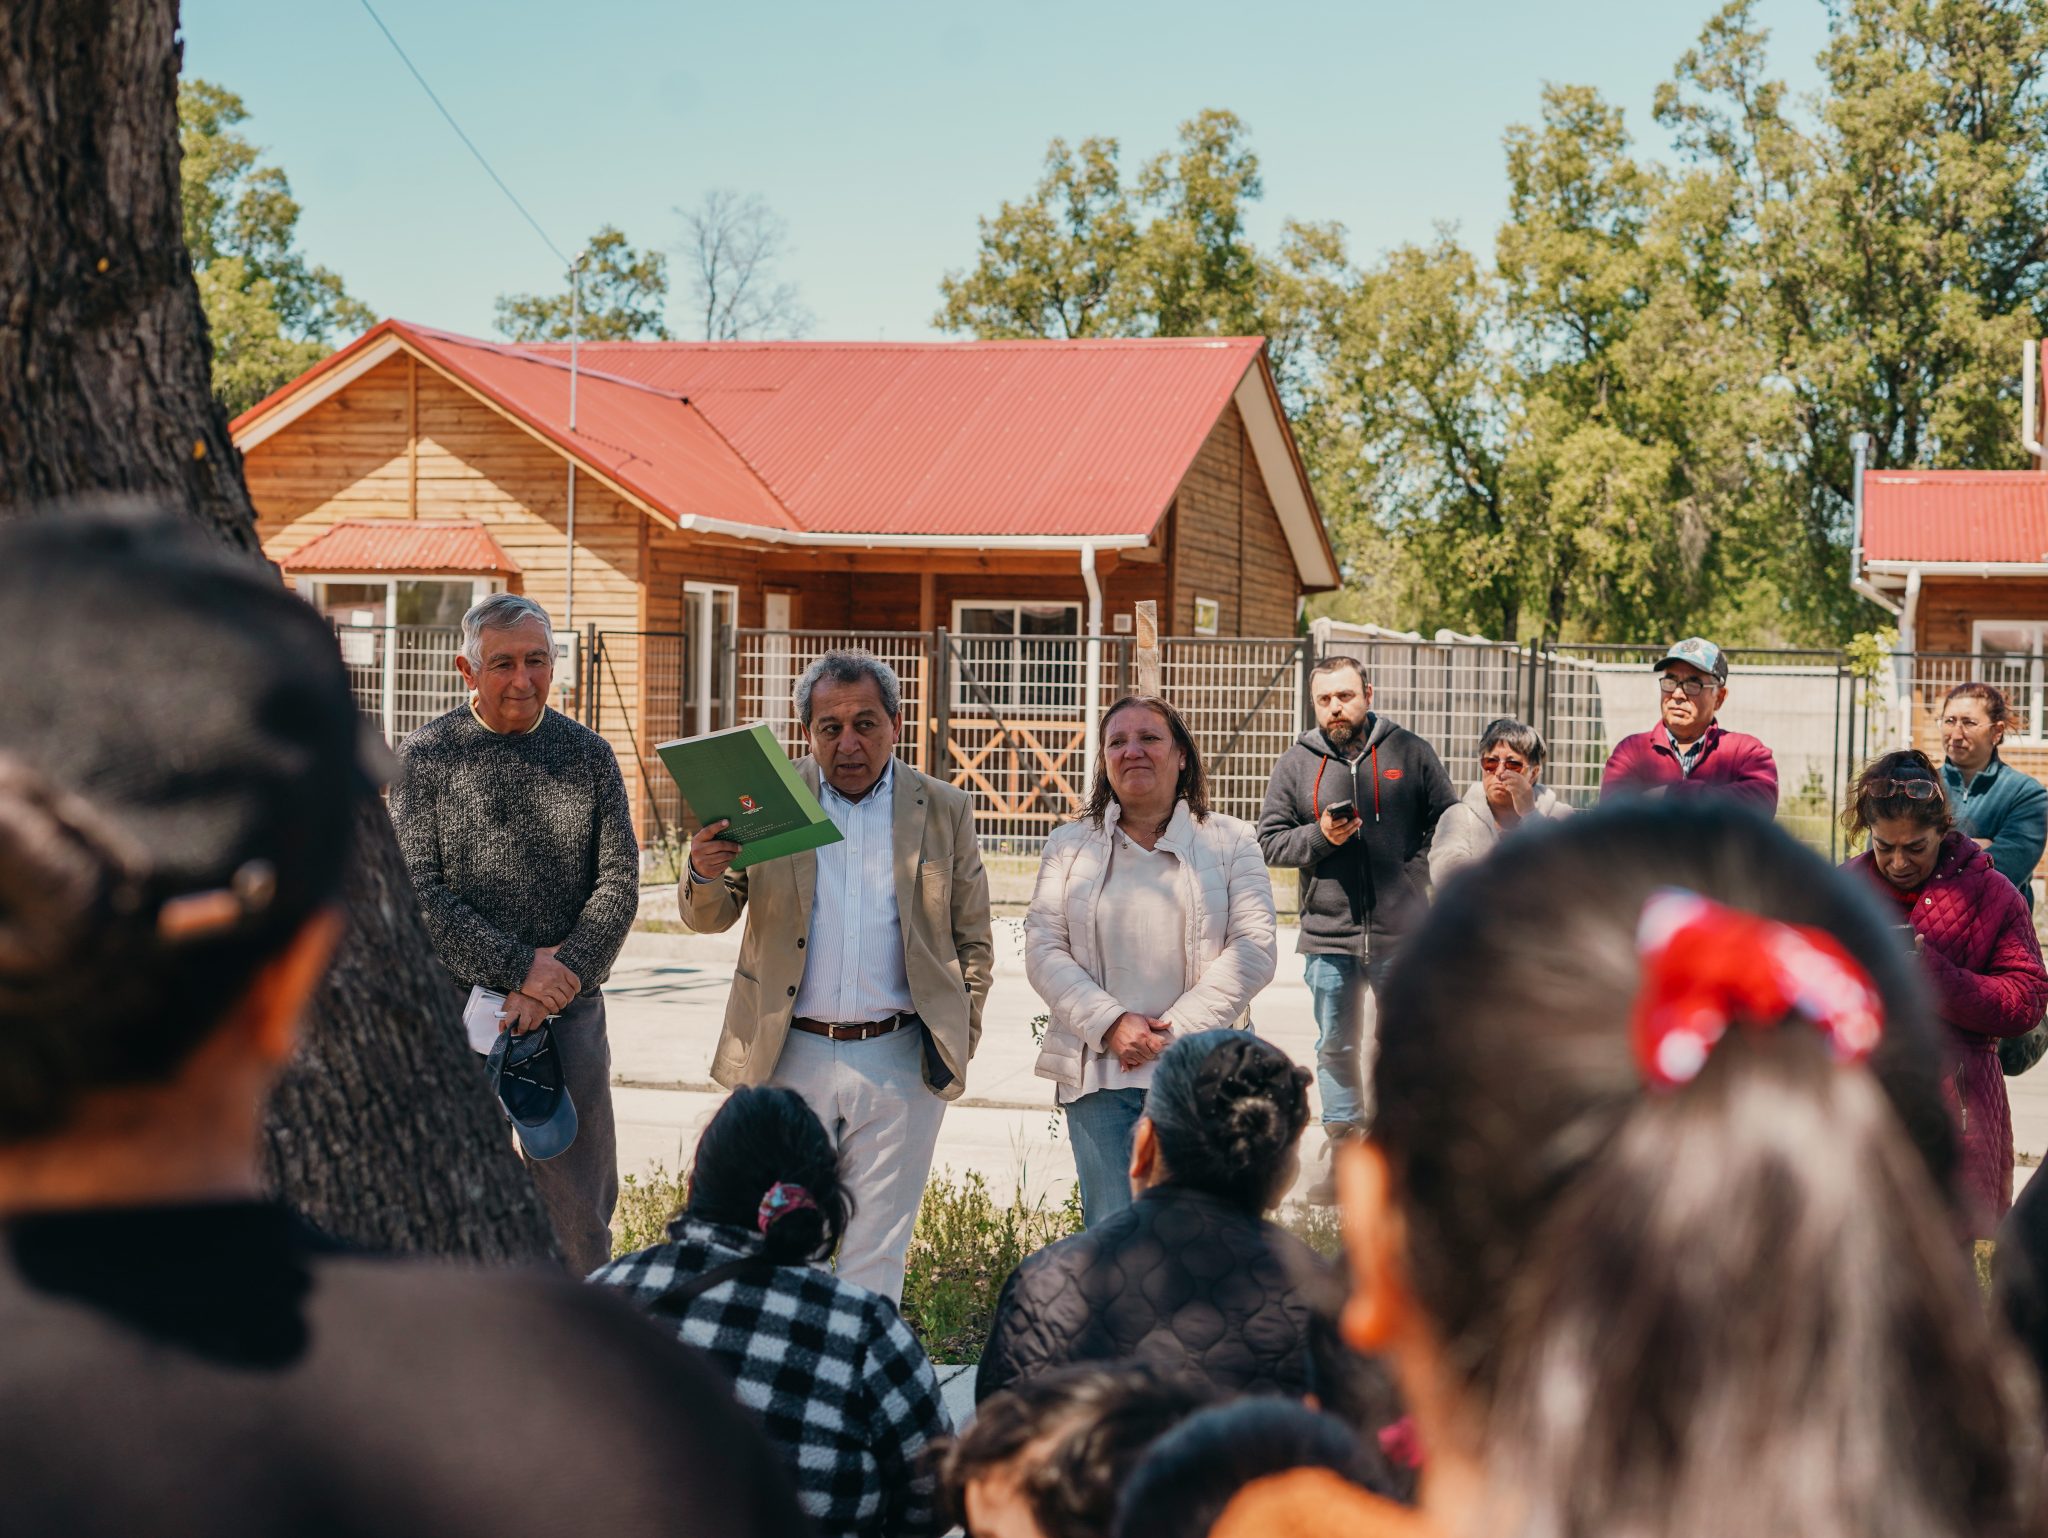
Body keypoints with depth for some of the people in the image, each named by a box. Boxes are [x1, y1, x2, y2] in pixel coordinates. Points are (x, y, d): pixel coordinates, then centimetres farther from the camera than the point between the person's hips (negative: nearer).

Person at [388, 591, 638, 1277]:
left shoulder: (589, 754, 8)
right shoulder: (425, 756, 0)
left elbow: (620, 882, 2)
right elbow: (418, 891, -7)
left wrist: (560, 978, -12)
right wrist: (518, 968, -15)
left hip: (569, 1010, 2)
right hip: (459, 1006, -2)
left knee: (582, 1204, 4)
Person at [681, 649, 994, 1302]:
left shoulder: (944, 811, 5)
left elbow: (974, 939, 11)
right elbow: (711, 918, 6)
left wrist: (957, 1042, 1)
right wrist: (705, 874, -17)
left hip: (899, 1064, 0)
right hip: (789, 1058, 1)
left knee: (875, 1258, 4)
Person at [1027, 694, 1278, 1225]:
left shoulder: (1230, 843, 8)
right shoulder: (1069, 845, 13)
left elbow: (1253, 951, -1)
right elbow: (1043, 951, 4)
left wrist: (1174, 1031, -11)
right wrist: (1111, 1023, -11)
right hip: (1097, 1075, 1)